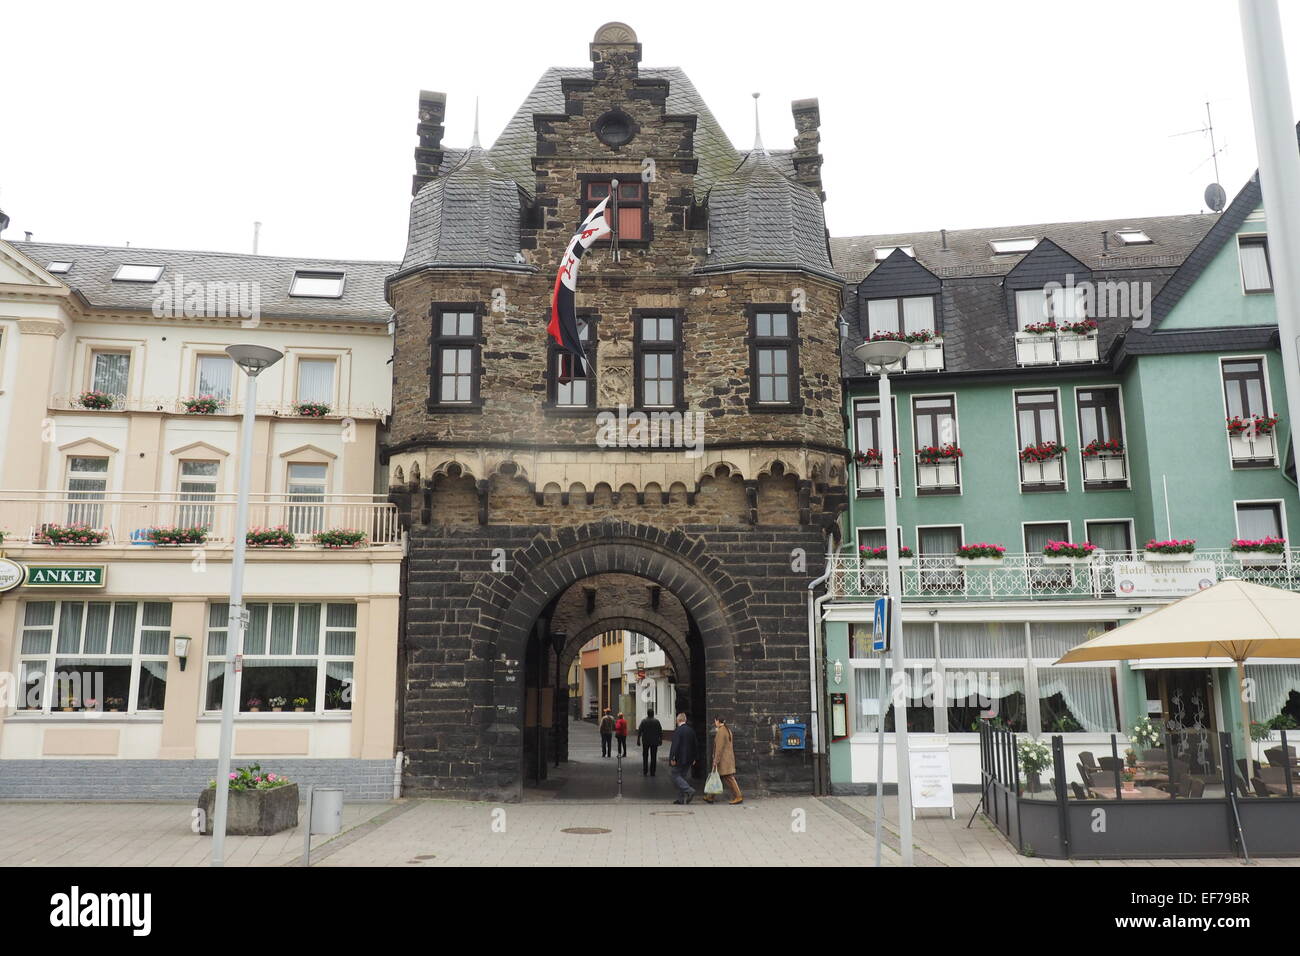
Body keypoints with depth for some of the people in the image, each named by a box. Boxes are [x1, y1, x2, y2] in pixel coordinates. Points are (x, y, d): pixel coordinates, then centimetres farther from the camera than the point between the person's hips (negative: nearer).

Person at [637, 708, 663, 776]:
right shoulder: (657, 722, -4)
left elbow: (639, 732, -6)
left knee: (645, 757, 12)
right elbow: (660, 732, -1)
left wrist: (638, 740, 0)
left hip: (645, 742, 0)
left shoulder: (643, 721, -5)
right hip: (654, 742, 0)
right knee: (653, 757, 6)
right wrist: (660, 740, 9)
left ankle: (645, 772, 11)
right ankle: (652, 772, 5)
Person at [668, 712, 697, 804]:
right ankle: (681, 798, 13)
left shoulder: (678, 731, -14)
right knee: (682, 776, 13)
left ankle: (689, 790, -15)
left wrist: (672, 758, -15)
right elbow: (695, 744, 12)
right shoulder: (691, 730, 8)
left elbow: (675, 745, -19)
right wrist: (693, 758, 19)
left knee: (675, 775, 0)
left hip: (679, 759, -7)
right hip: (688, 759, 7)